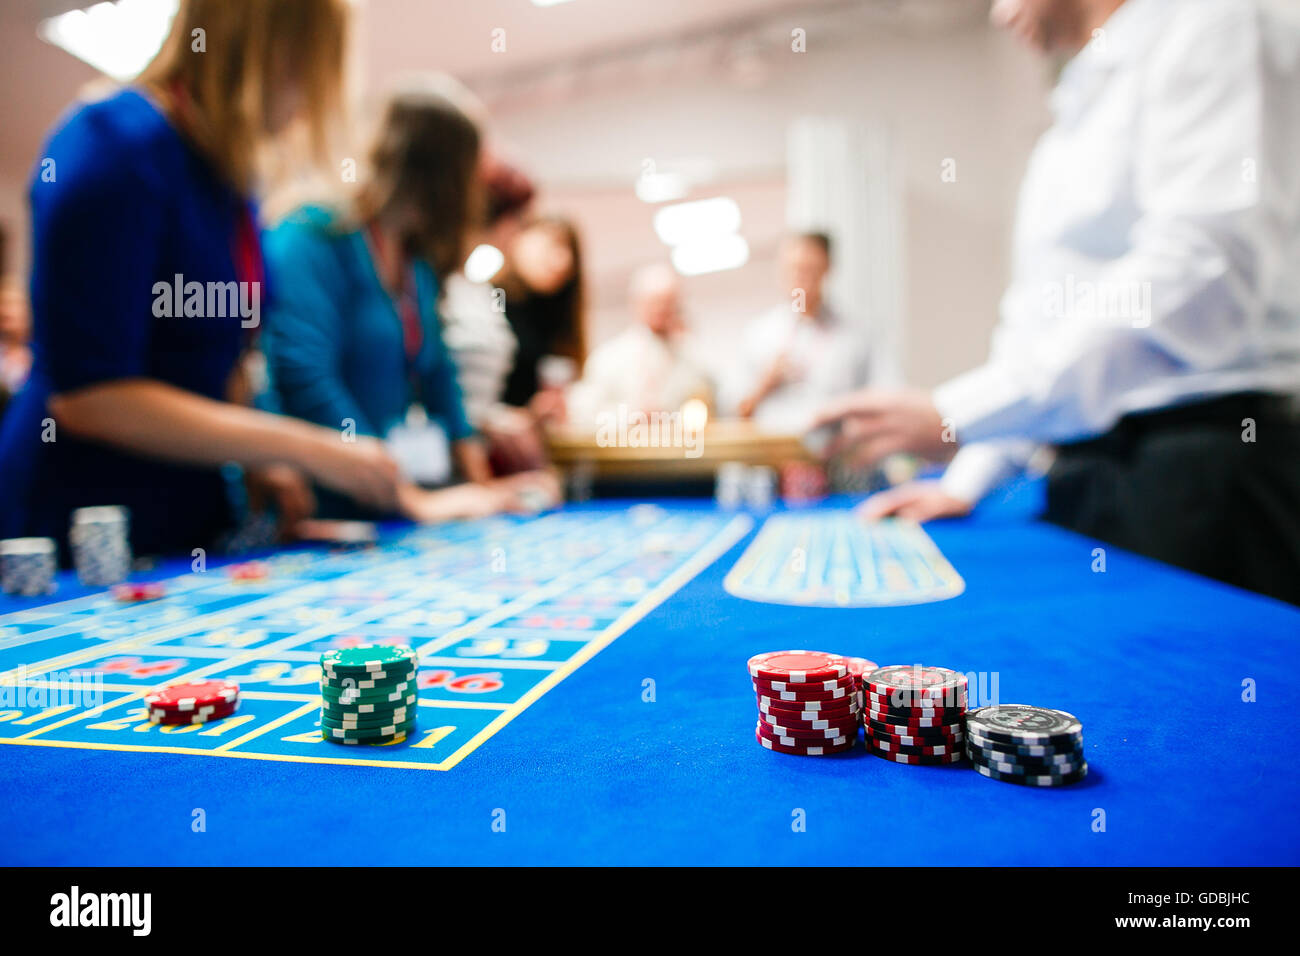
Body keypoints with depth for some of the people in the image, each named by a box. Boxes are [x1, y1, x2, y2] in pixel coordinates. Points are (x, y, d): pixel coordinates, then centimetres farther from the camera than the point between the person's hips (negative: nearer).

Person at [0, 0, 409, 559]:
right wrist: (311, 448, -22)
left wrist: (255, 459, -1)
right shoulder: (113, 146, -18)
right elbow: (87, 395, -22)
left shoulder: (228, 178, 7)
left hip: (190, 515, 8)